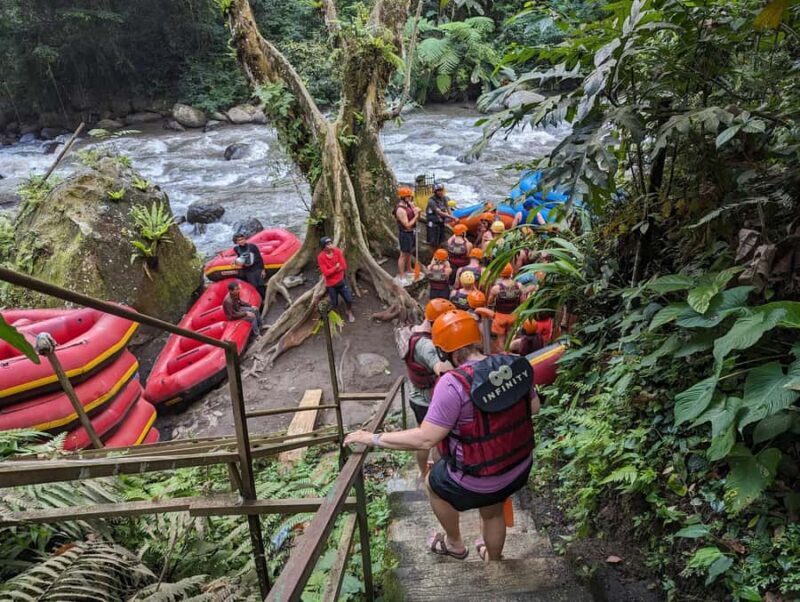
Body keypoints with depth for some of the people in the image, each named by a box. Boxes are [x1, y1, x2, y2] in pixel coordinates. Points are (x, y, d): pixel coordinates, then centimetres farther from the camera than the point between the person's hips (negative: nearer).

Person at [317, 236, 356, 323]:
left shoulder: (337, 251, -10)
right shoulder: (321, 257, -17)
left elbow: (344, 266, -10)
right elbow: (326, 273, -20)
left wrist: (331, 270, -15)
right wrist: (336, 267, -16)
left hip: (341, 281, 2)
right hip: (331, 284, -2)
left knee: (349, 299, 6)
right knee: (334, 303, 7)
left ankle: (350, 313, 34)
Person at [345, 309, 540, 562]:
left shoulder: (453, 383, -30)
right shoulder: (515, 364, -10)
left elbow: (425, 439, -27)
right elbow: (534, 407, 5)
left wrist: (373, 438, -19)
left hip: (479, 482, -5)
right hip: (520, 469, 6)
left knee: (434, 482, 27)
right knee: (493, 513, 34)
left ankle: (455, 544, 47)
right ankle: (493, 560, 60)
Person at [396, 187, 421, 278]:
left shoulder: (409, 204, 0)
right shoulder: (400, 210, -26)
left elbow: (417, 218, 7)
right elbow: (407, 225, -27)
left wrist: (417, 211, -13)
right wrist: (415, 216, -21)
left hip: (412, 233, 9)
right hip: (405, 234, -9)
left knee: (409, 253, 24)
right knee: (403, 255, 2)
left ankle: (408, 270, 42)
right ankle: (402, 276, 13)